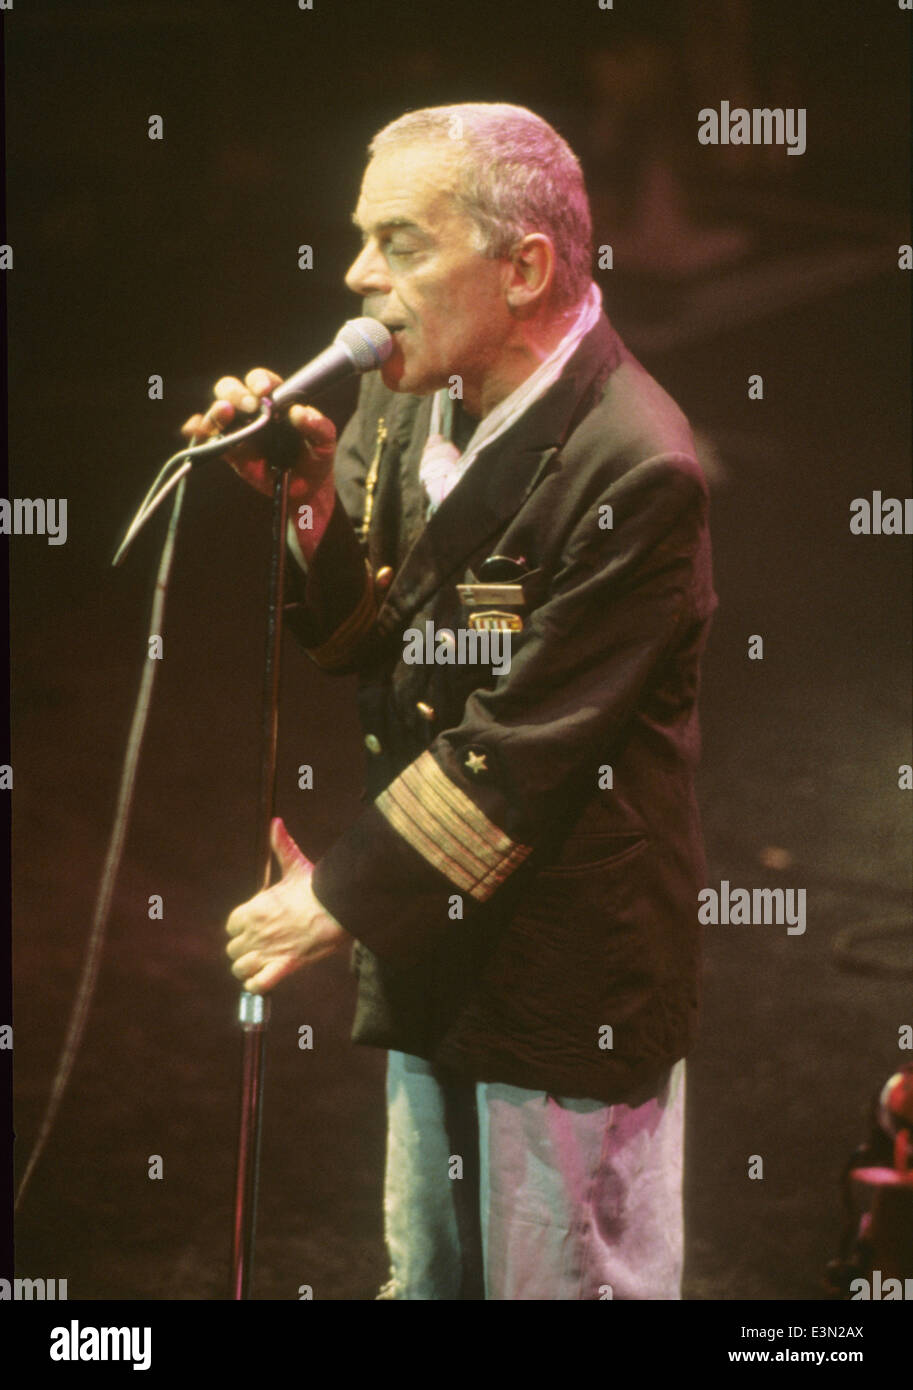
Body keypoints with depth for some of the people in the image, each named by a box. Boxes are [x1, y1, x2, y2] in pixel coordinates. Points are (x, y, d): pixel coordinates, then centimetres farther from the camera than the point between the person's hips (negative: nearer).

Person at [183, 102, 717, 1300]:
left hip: (569, 983, -8)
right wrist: (306, 503, -12)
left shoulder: (633, 471, -23)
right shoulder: (406, 403, 2)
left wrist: (341, 900, -14)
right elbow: (355, 638, 7)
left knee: (556, 1278, 8)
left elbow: (520, 754, -22)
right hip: (435, 956, 8)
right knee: (425, 1276, 21)